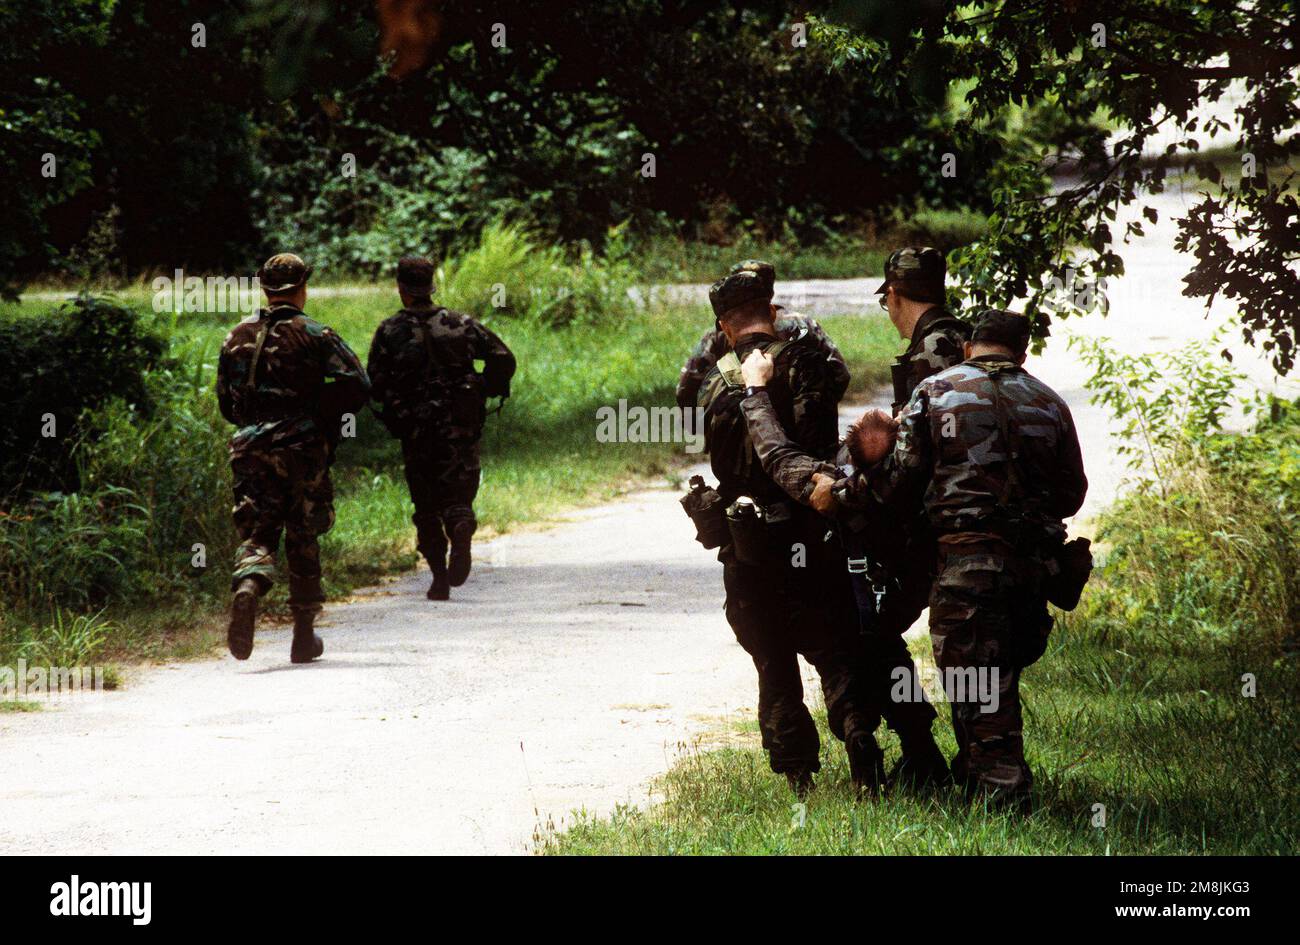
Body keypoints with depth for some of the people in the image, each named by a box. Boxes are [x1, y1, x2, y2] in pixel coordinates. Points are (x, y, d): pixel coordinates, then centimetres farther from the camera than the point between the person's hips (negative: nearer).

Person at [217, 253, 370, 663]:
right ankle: (304, 636, 15)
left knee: (257, 533, 4)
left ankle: (248, 585, -31)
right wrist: (324, 421, 0)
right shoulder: (315, 336, -4)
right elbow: (356, 384, -14)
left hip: (250, 448, 2)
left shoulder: (238, 336, 8)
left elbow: (225, 402, 15)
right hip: (303, 450, -2)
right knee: (303, 539, 10)